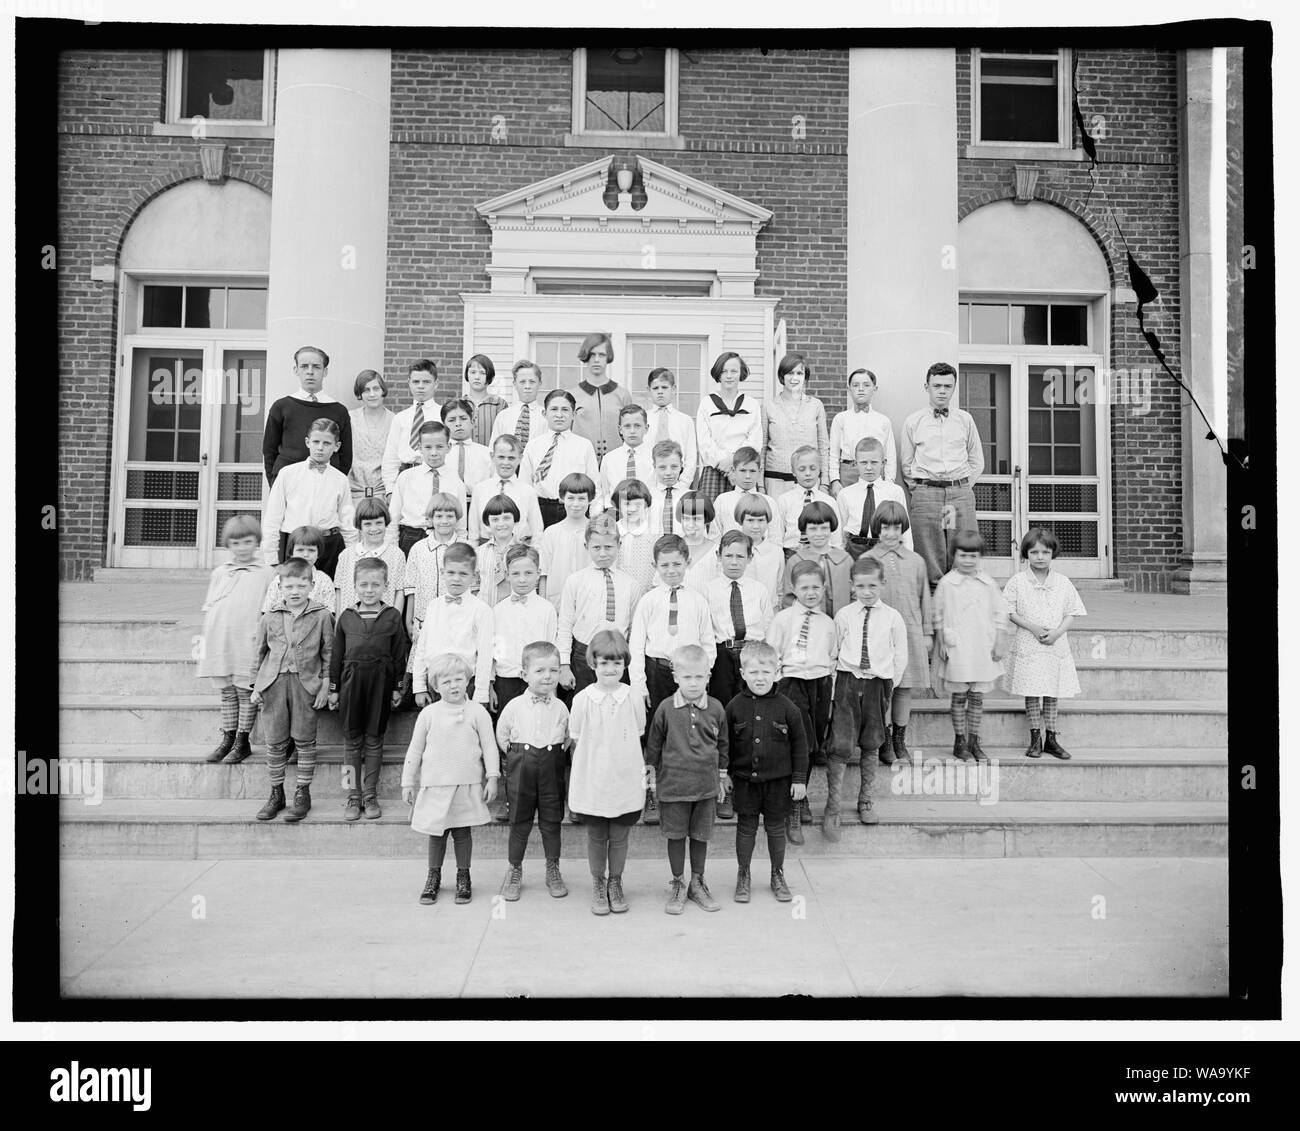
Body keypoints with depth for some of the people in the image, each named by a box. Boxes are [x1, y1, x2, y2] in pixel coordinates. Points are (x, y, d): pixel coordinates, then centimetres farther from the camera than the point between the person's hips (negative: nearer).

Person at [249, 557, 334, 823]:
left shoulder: (322, 616, -2)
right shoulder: (270, 618, 4)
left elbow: (328, 653, 2)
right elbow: (259, 652, 12)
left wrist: (325, 686, -2)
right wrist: (256, 687, 9)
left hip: (306, 683, -2)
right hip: (273, 683, 2)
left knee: (305, 740, 4)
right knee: (275, 742, 8)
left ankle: (303, 794, 17)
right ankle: (276, 793, 22)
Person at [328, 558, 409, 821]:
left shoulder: (392, 616, -1)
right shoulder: (346, 616, 3)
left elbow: (399, 654, 3)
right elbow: (336, 654, 8)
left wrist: (397, 687, 2)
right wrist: (333, 688, 7)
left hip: (380, 682, -1)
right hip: (351, 681, 1)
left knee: (374, 740, 7)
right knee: (352, 741, 6)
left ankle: (370, 795, 16)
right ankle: (353, 796, 15)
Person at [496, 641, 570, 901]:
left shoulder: (560, 707, -1)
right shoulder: (515, 706, -4)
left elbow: (568, 738, 11)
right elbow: (501, 735, 8)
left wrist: (555, 752, 3)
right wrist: (516, 755, 5)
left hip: (551, 769, 1)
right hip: (521, 769, -1)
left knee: (551, 820, 9)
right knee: (519, 821, 7)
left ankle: (553, 870, 24)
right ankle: (514, 870, 23)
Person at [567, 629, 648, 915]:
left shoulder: (633, 700, -6)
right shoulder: (582, 700, -8)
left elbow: (638, 739, 6)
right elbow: (576, 742, 2)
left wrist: (642, 770, 3)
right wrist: (585, 769, -1)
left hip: (625, 782, 1)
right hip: (592, 783, 0)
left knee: (619, 837, 11)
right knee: (596, 837, 12)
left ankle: (615, 883, 32)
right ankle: (598, 884, 31)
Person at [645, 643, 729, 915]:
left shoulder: (716, 709, -3)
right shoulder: (666, 708, -7)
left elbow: (722, 745, 9)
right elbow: (653, 744, 3)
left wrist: (722, 778, 11)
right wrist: (653, 777, 6)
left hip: (706, 785, 1)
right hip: (673, 784, -1)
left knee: (701, 836, 12)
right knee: (676, 835, 9)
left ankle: (697, 884, 27)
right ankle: (677, 884, 23)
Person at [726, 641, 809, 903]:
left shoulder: (786, 707, -7)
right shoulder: (735, 707, -5)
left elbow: (800, 744, 0)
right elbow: (726, 744, 3)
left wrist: (799, 779, -1)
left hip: (778, 780, 0)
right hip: (745, 780, 0)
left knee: (776, 828, 12)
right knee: (746, 828, 10)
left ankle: (778, 876, 29)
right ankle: (743, 876, 27)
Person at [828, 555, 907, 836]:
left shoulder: (892, 617, 1)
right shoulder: (843, 615, 2)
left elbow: (901, 657, 8)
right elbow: (832, 651, 9)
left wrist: (888, 685, 6)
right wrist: (836, 680, 5)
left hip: (878, 684, 1)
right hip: (847, 682, -1)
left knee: (870, 746, 10)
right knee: (840, 746, -8)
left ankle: (865, 801, 27)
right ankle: (833, 808, 0)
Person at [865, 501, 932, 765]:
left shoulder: (916, 561, 10)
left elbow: (924, 599, 14)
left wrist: (928, 632, 11)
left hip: (911, 632, 2)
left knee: (906, 688, 6)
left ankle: (900, 741, 20)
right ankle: (885, 743, 12)